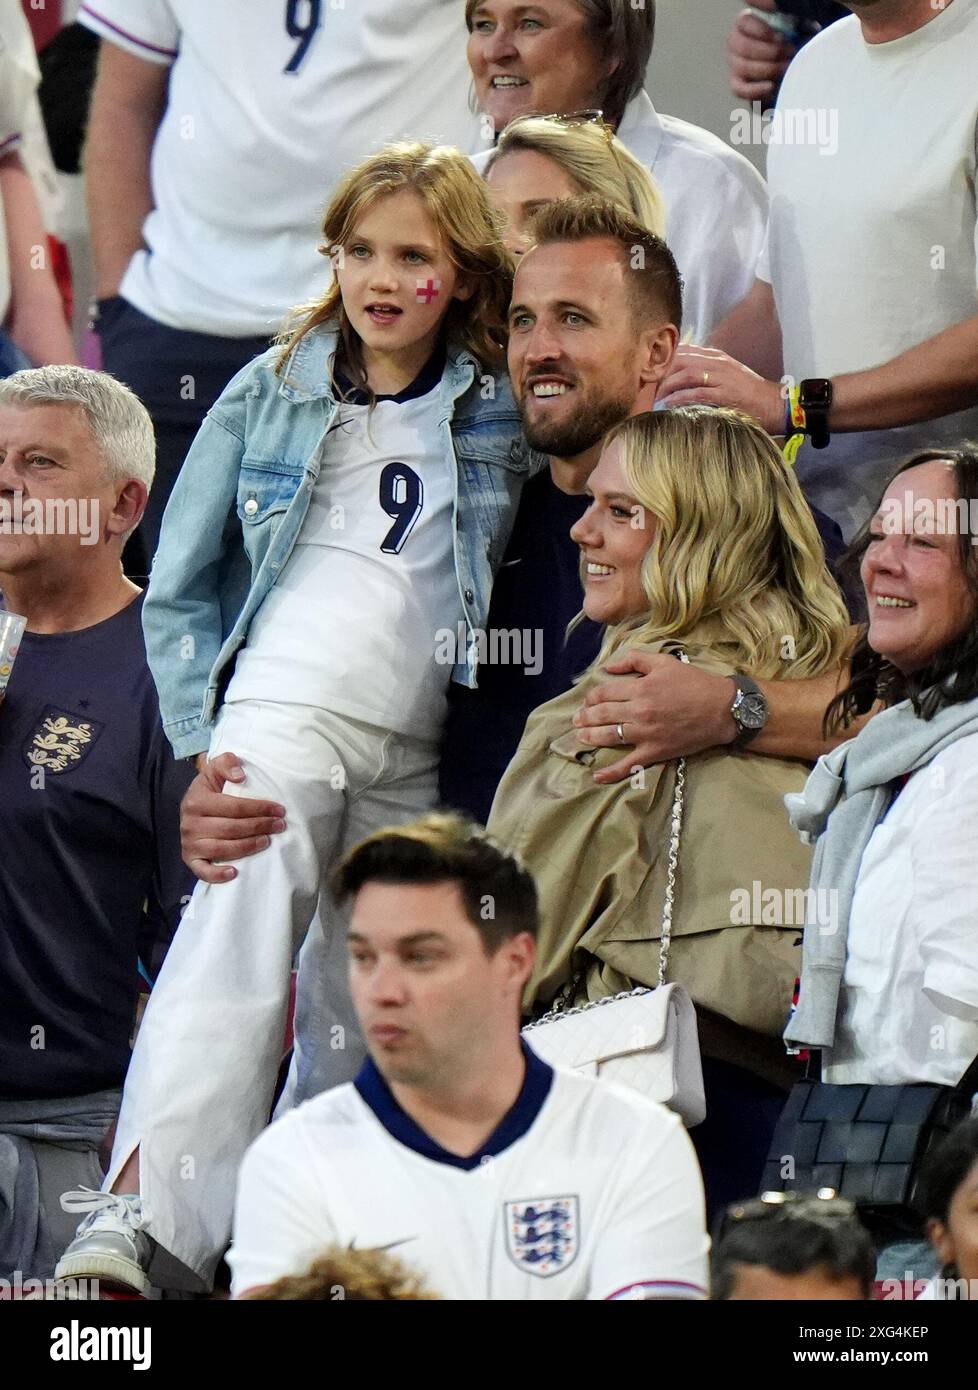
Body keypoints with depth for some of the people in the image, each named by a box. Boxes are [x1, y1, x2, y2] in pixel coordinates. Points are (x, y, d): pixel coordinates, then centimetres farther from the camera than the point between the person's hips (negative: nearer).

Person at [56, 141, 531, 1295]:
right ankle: (141, 1218, -37)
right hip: (280, 712, -3)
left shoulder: (503, 412, 9)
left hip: (418, 753, 3)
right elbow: (179, 584, 12)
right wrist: (203, 736, 3)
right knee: (234, 938, -22)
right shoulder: (271, 393, 9)